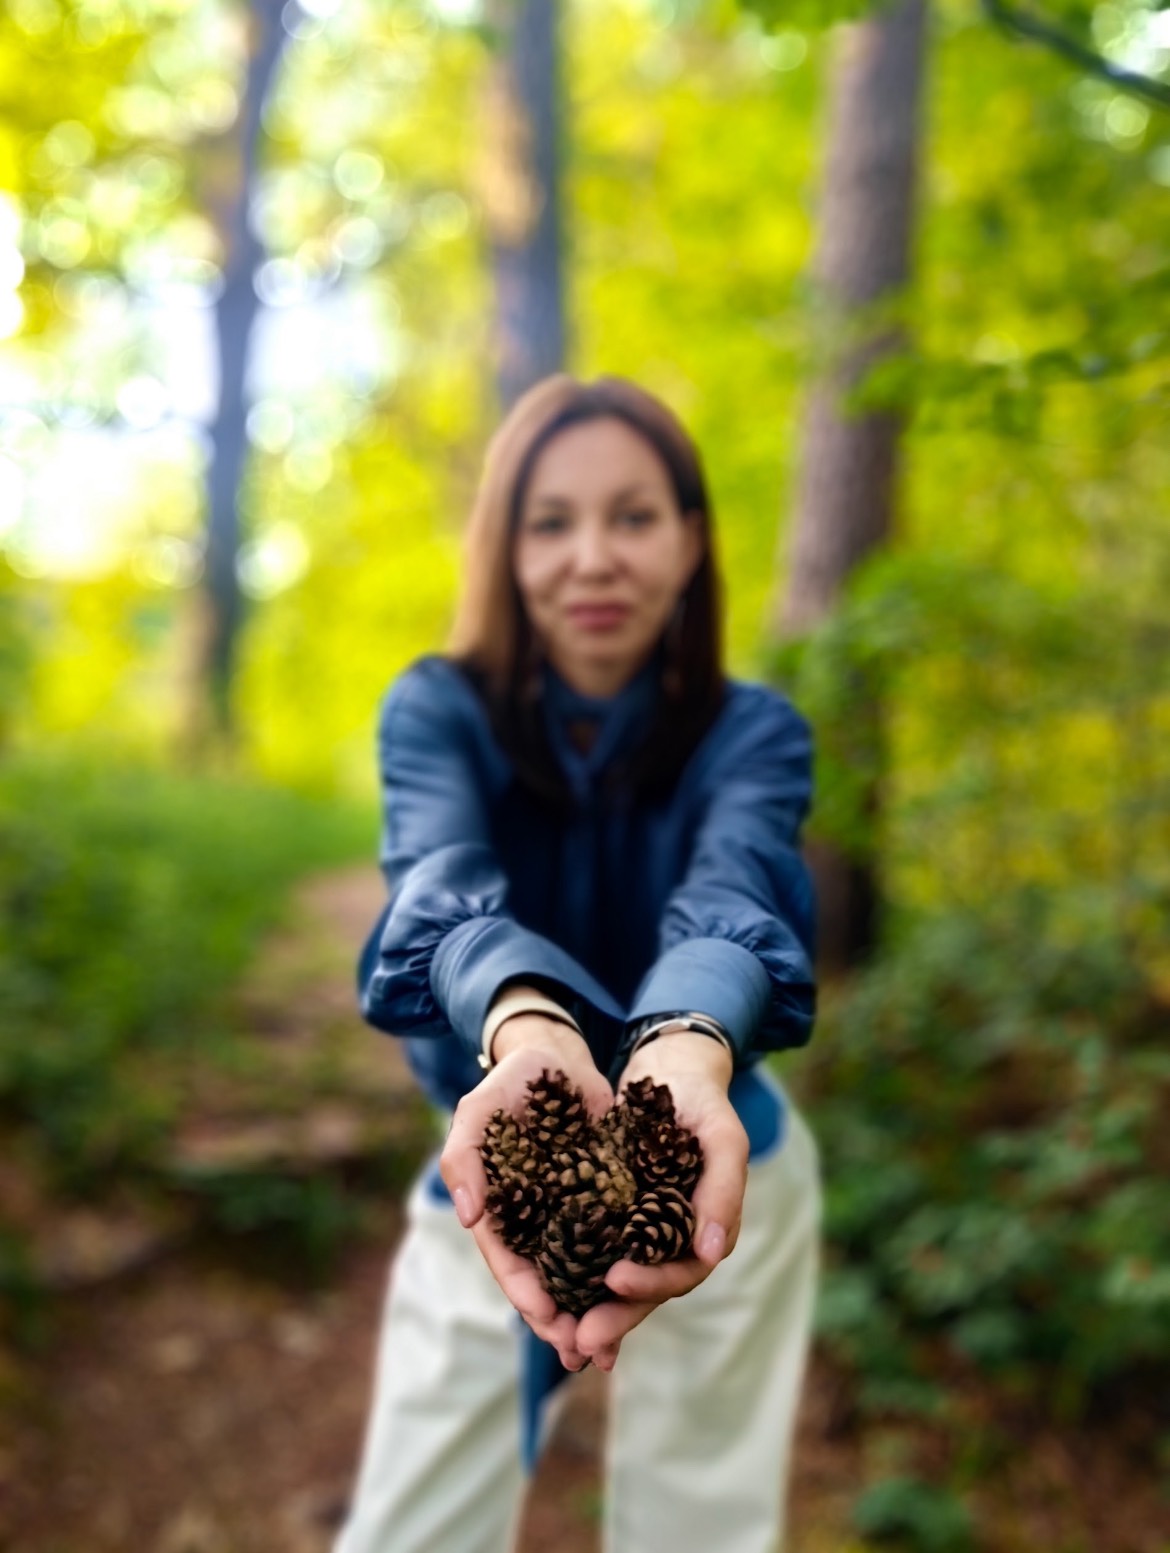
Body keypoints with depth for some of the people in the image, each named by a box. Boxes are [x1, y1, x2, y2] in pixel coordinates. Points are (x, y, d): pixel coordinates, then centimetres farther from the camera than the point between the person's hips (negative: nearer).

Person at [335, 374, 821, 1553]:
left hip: (723, 1181, 0)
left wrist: (686, 1058, -57)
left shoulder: (752, 733, -11)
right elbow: (446, 887, -33)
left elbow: (728, 901, -33)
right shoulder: (438, 711, -12)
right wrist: (528, 1034, -57)